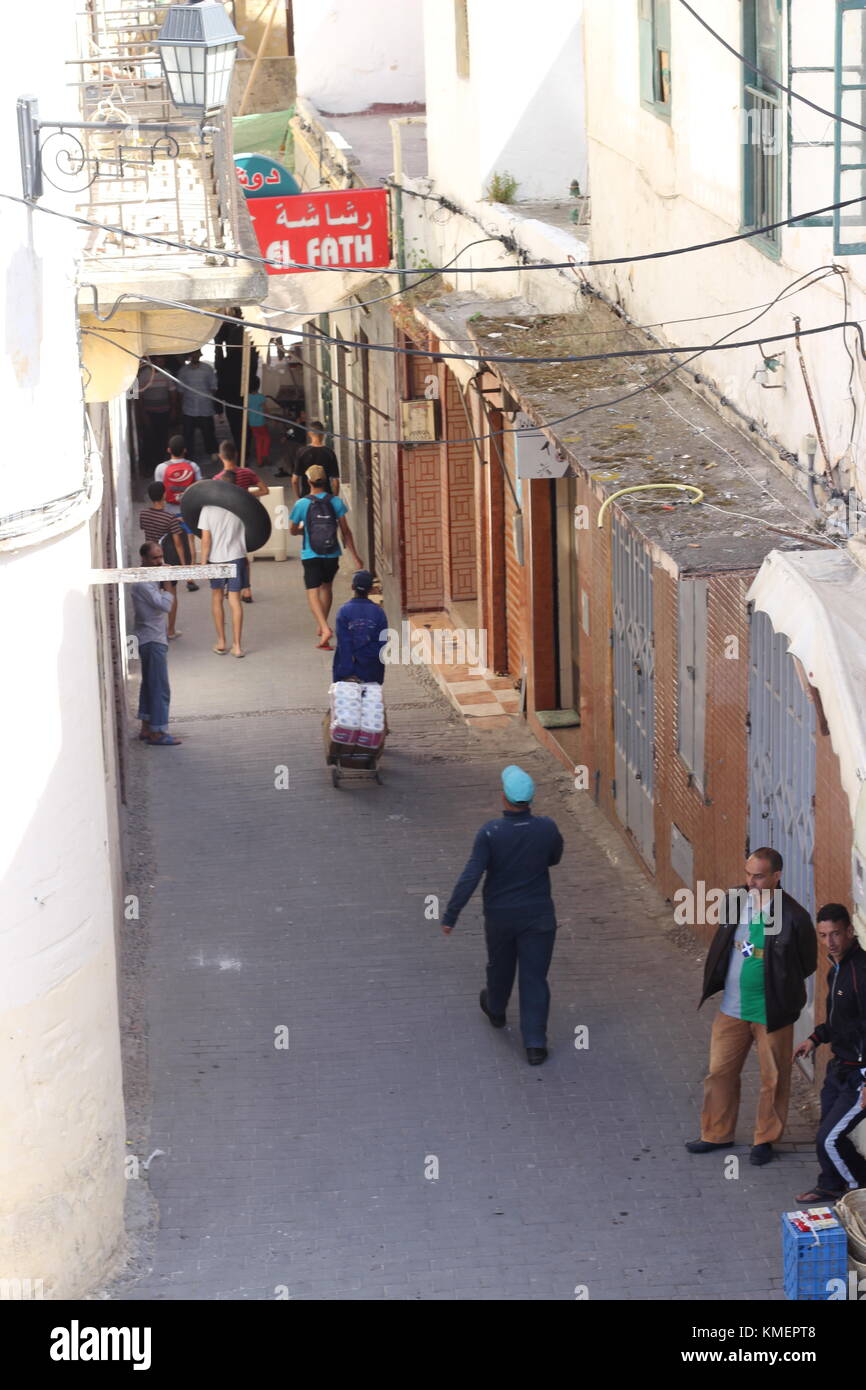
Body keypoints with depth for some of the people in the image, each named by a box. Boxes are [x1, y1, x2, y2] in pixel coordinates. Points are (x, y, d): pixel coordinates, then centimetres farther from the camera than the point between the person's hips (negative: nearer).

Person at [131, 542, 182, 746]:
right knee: (160, 688, -8)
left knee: (150, 685, 15)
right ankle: (157, 733, -5)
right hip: (152, 640, -11)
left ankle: (146, 729, 21)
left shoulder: (151, 579, 12)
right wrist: (166, 587, -13)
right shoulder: (143, 583, -20)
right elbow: (165, 605, -24)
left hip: (155, 639, 11)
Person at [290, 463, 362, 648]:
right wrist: (355, 556, 3)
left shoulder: (301, 504, -9)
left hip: (311, 555, -3)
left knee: (313, 591, -2)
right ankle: (321, 626, 35)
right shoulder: (336, 502, -4)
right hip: (332, 554, 3)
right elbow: (346, 531, -3)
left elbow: (293, 530, 2)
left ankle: (325, 628, -22)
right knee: (326, 586, 23)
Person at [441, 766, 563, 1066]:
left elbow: (470, 877, -21)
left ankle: (495, 1010, 52)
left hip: (499, 916, 0)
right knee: (535, 978, 4)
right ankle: (535, 1043, -1)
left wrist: (450, 915, -15)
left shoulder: (490, 833, -20)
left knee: (500, 966, 25)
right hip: (538, 917, 0)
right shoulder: (547, 828, -14)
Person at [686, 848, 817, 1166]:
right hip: (732, 1008, 4)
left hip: (771, 1012, -4)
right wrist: (715, 982, 7)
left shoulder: (794, 917, -18)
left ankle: (765, 1139, 27)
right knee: (720, 1071, 14)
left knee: (773, 1079, 10)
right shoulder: (735, 901, -4)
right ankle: (717, 1133, 31)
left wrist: (778, 987, -2)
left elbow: (807, 964, -6)